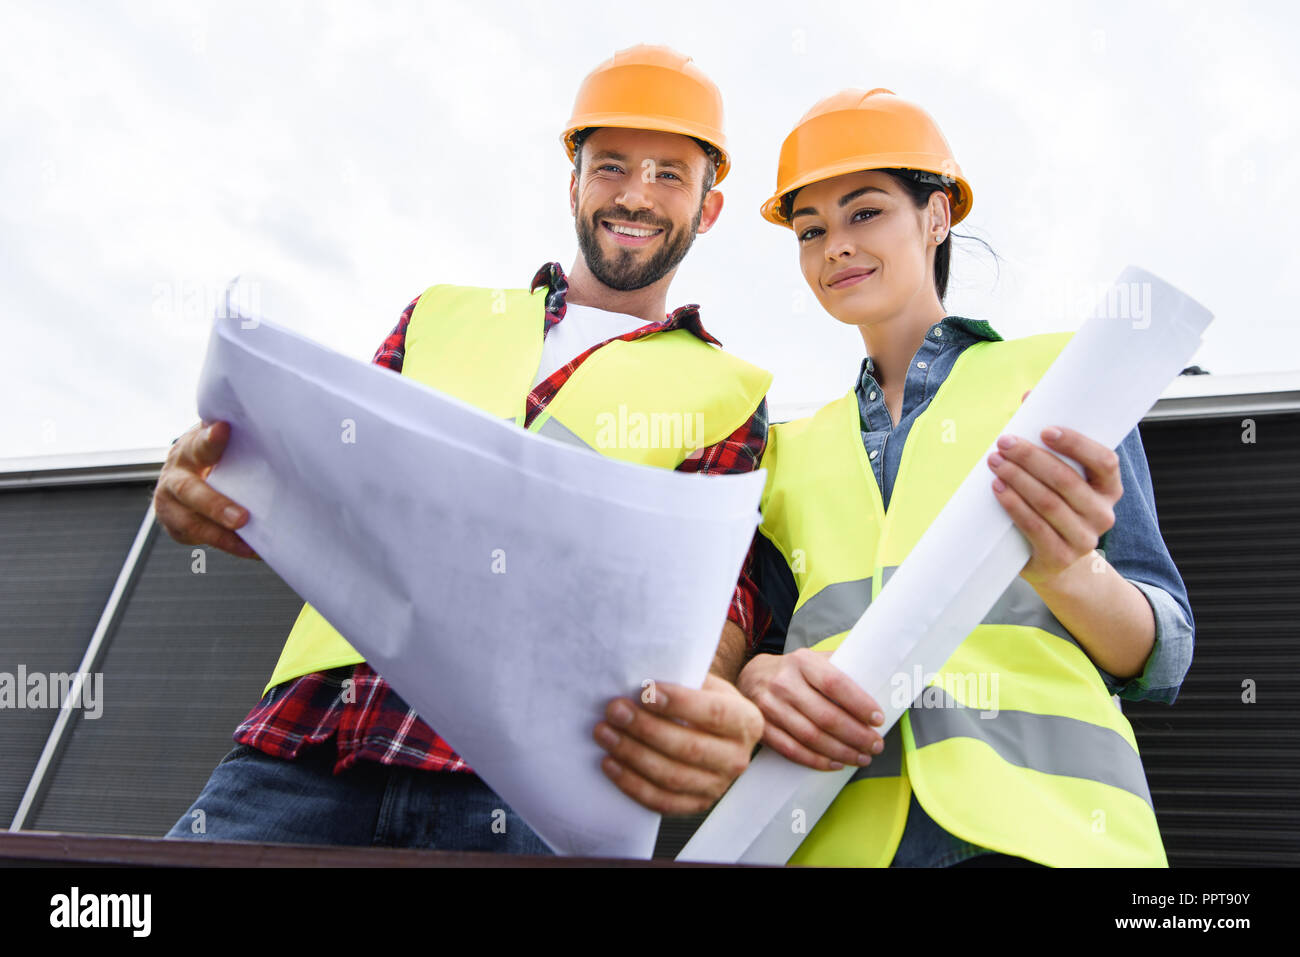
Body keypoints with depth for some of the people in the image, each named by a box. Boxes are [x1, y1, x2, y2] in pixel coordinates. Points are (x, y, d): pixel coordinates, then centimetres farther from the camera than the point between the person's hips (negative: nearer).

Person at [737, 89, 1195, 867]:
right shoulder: (795, 450, 15)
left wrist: (1067, 568, -17)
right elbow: (767, 640, 14)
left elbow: (1162, 658, 3)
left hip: (1040, 827, -3)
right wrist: (758, 678, -9)